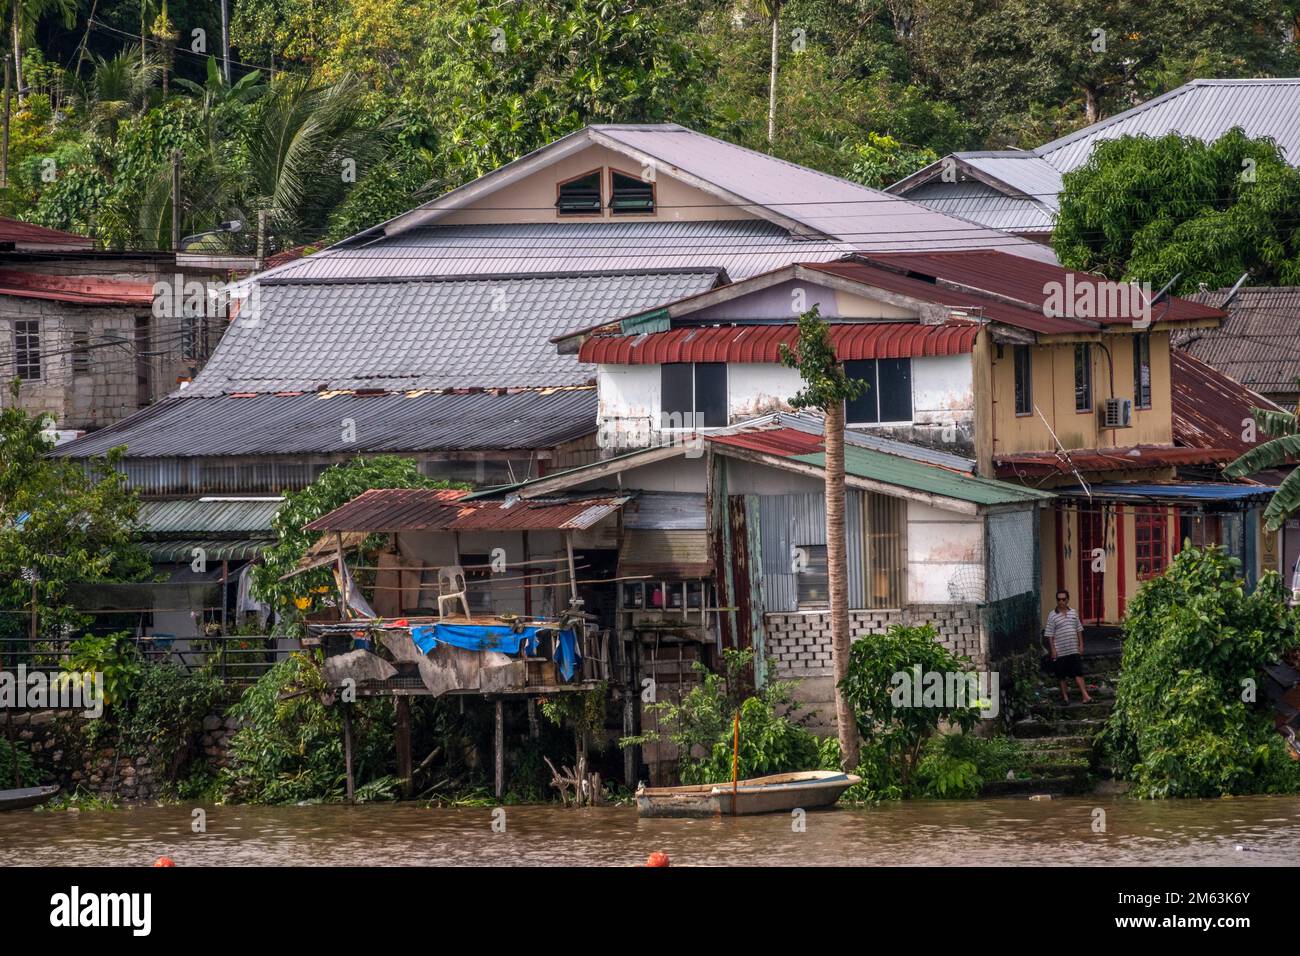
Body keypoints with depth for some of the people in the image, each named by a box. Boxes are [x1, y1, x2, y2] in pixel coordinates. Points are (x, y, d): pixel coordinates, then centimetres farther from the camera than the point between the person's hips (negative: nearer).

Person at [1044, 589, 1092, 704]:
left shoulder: (1073, 613, 7)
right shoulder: (1052, 616, -5)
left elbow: (1079, 630, 13)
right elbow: (1049, 635, -5)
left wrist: (1081, 645, 8)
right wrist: (1053, 649, -10)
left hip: (1074, 650, 2)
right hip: (1060, 651, -2)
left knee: (1078, 673, -3)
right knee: (1061, 675, 7)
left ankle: (1085, 696, -6)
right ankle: (1065, 696, 19)